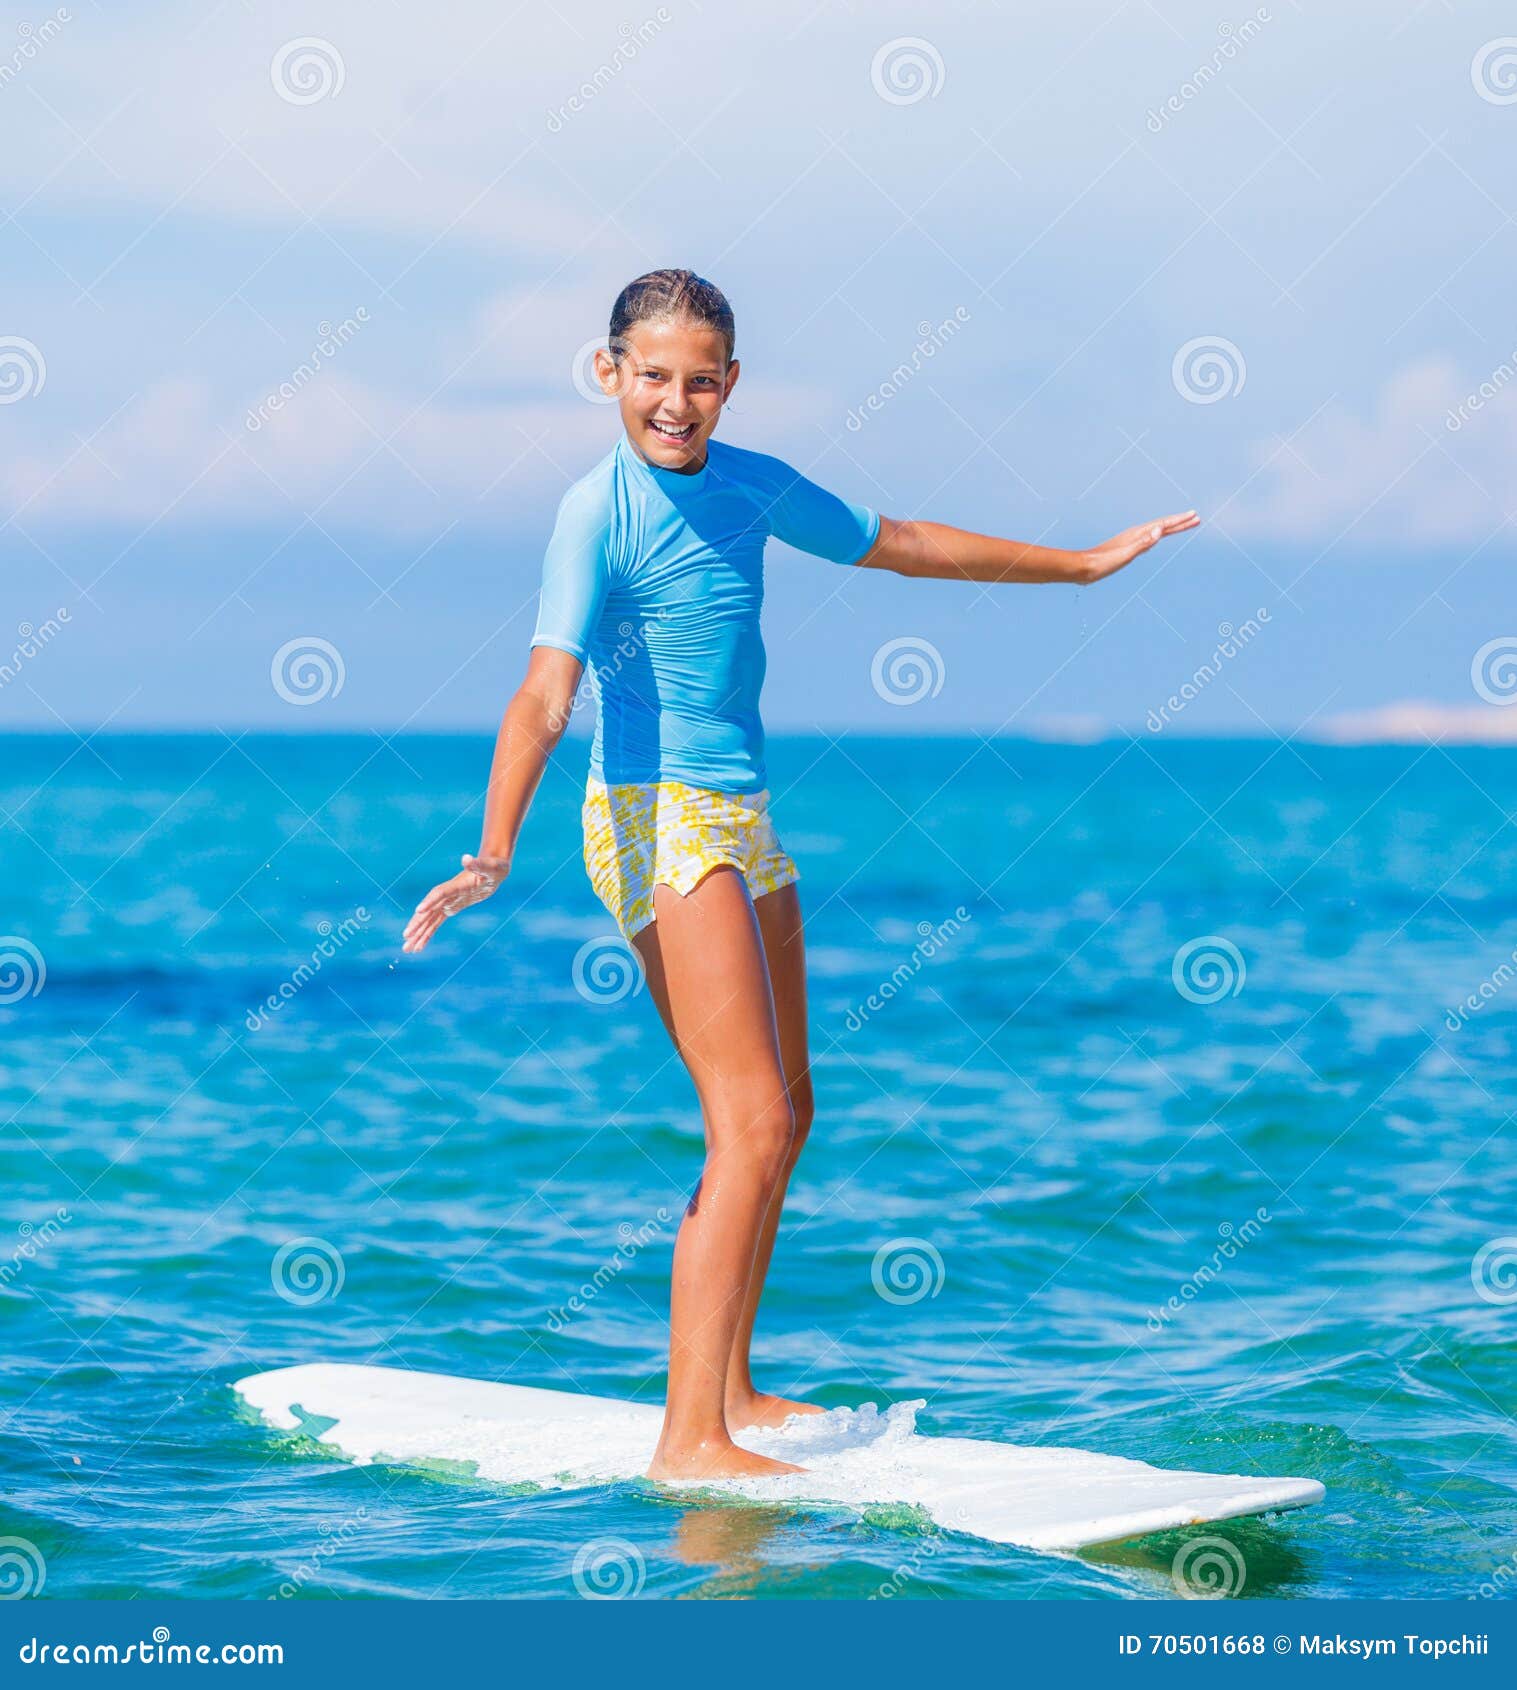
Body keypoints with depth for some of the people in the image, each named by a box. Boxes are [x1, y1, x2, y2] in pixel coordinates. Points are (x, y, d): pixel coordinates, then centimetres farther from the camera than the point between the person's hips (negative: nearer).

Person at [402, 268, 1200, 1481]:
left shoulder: (746, 485, 7)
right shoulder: (601, 512, -15)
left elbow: (894, 544, 22)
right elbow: (546, 693, -26)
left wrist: (1082, 565, 29)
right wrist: (494, 855, -40)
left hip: (742, 822, 9)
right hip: (661, 823, -9)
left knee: (786, 1114, 16)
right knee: (751, 1125, -17)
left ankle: (728, 1391, 28)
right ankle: (690, 1442, -18)